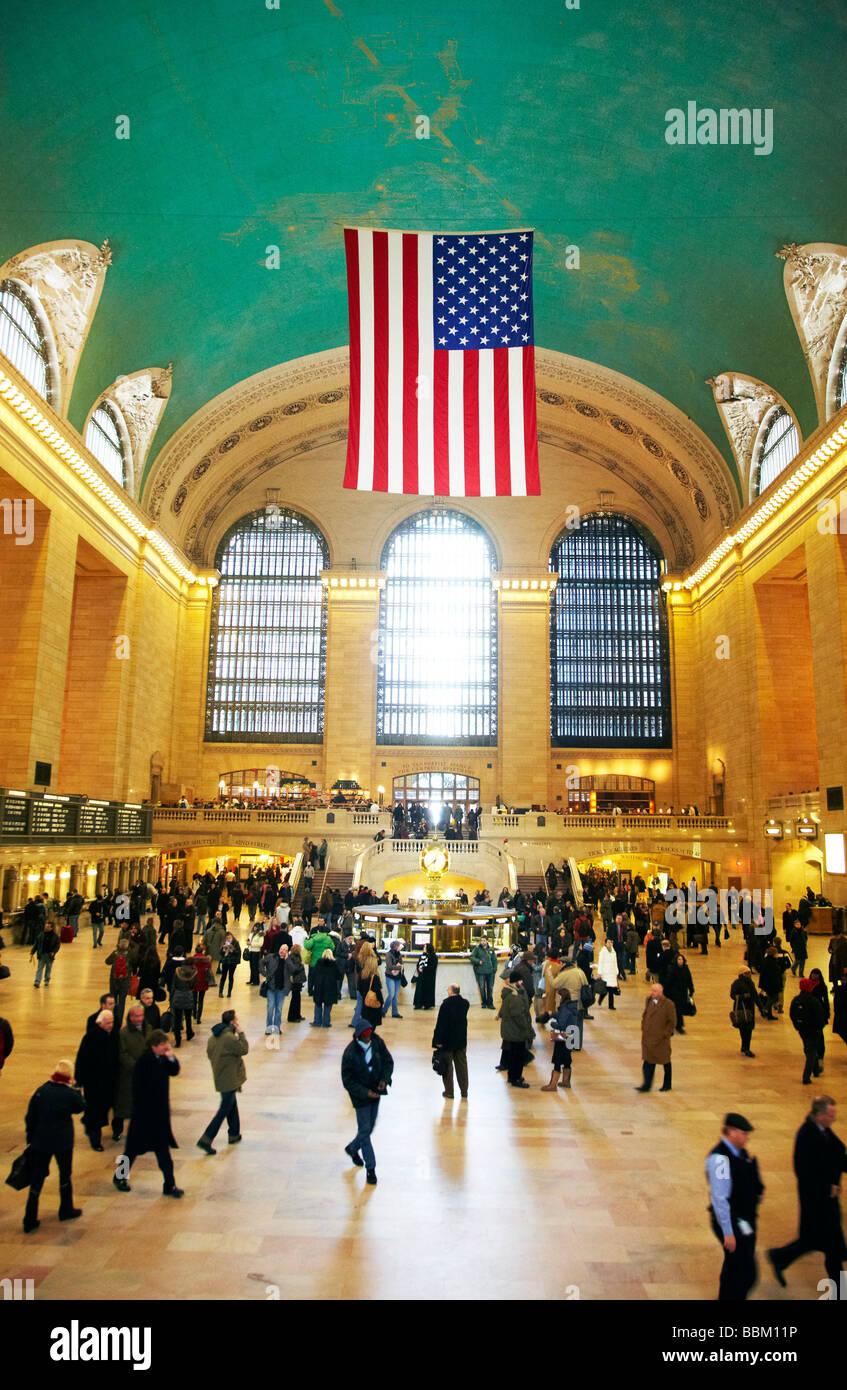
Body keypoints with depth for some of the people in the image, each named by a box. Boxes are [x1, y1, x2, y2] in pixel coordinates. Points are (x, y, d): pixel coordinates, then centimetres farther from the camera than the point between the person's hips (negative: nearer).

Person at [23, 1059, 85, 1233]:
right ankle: (66, 1210, 31)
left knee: (37, 1179, 10)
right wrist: (75, 1088, 6)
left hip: (40, 1142, 2)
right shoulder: (70, 1093, -15)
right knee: (65, 1175, 17)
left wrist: (30, 1140, 10)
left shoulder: (40, 1091, -6)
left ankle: (30, 1220, 11)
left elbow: (30, 1118, -1)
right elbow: (80, 1107, 4)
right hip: (63, 1143, -2)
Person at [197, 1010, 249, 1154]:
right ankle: (206, 1139, -2)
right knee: (224, 1109, -1)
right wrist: (241, 1033, -12)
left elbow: (209, 1054, 12)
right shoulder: (230, 1038, -25)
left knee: (232, 1105, 22)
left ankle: (234, 1134, 32)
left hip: (219, 1076, 9)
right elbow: (244, 1049, -17)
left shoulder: (213, 1036, 2)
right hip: (229, 1079, -9)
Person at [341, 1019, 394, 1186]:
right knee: (365, 1130, 0)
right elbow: (347, 1081, -16)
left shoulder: (377, 1042, -10)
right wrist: (365, 1092, -23)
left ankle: (352, 1148, 45)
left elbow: (388, 1061, 3)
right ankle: (370, 1168, 15)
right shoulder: (350, 1053, -23)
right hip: (360, 1095, -5)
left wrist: (385, 1079, -13)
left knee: (369, 1127, 18)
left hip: (376, 1091, 5)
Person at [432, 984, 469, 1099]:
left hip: (447, 1041, -5)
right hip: (461, 1040, 5)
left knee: (447, 1066, 8)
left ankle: (449, 1092, 14)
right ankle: (464, 1092, 21)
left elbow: (440, 1023, -18)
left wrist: (438, 1040, -13)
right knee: (462, 1065, 15)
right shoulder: (465, 1003, -4)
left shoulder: (446, 1004, -19)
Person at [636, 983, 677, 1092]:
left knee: (666, 1062, 12)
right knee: (648, 1061, 3)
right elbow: (644, 1015, 16)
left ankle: (667, 1085, 28)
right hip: (648, 1037, 4)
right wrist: (643, 1028, 8)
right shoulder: (648, 1000, 3)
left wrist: (665, 1034, -12)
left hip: (661, 1039, -4)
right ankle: (646, 1085, 8)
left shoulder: (669, 1004, -14)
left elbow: (672, 1022, -9)